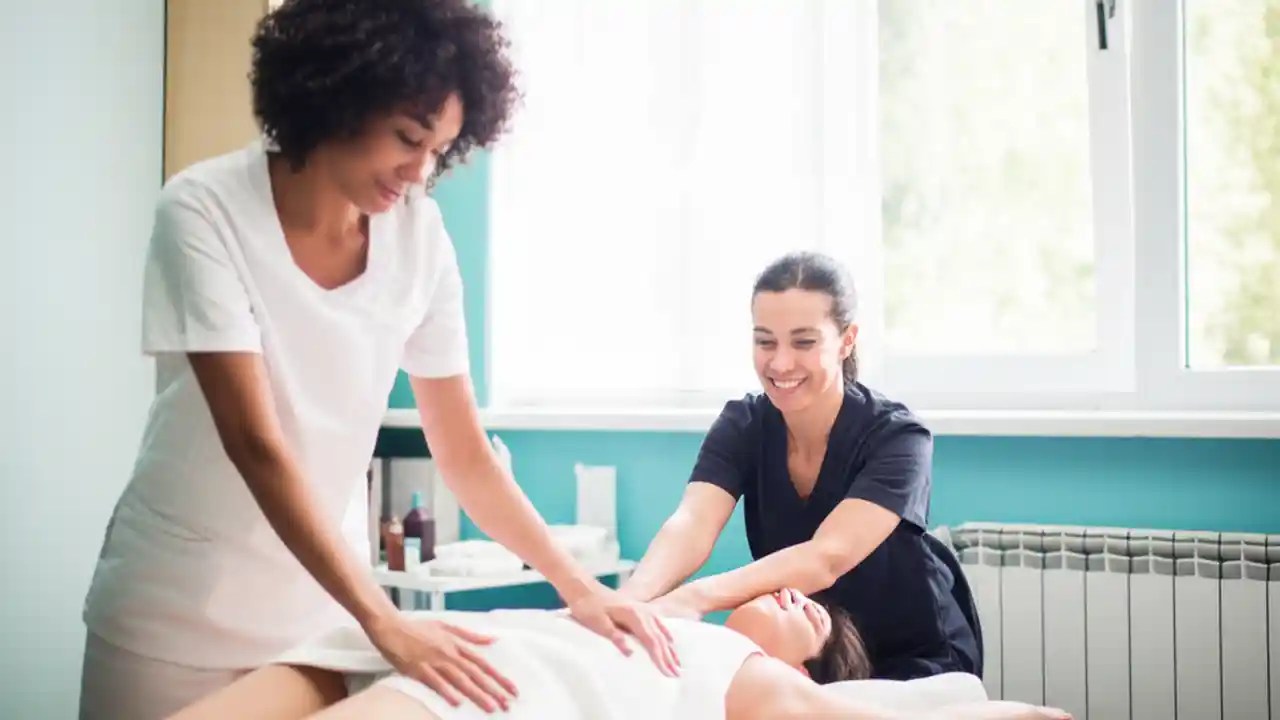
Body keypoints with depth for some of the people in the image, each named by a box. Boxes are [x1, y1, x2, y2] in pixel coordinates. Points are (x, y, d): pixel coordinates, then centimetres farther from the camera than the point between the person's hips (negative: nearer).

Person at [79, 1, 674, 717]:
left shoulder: (420, 234, -7)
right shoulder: (206, 210, -18)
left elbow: (466, 453, -3)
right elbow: (254, 443, -25)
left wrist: (578, 586, -14)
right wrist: (384, 621, -33)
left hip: (326, 609, 3)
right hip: (178, 611, -3)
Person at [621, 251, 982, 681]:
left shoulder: (896, 438, -23)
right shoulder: (742, 425, -11)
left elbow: (827, 557, -37)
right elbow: (691, 527, -28)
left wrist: (694, 598, -54)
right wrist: (629, 602, -51)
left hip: (915, 659, -3)